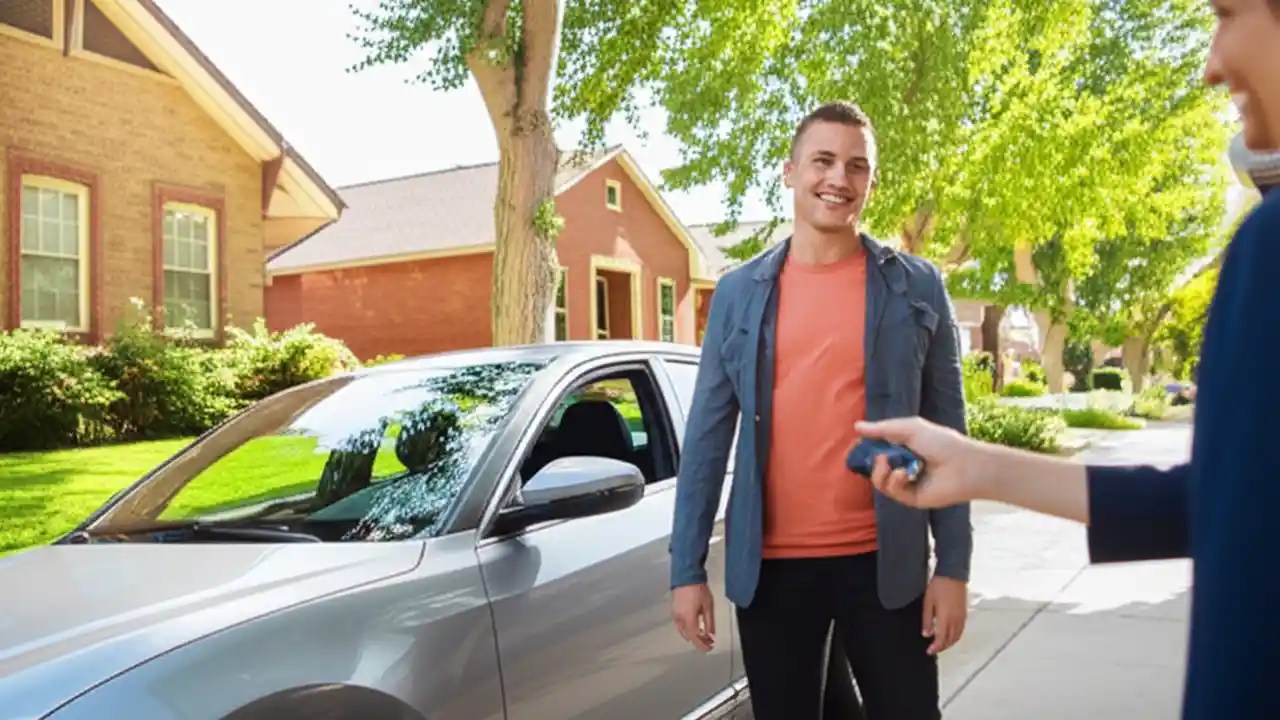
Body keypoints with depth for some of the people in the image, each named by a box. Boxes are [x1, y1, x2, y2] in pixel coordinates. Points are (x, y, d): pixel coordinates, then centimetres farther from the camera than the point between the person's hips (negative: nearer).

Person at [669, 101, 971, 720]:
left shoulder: (918, 288, 0)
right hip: (770, 565, 1)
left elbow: (946, 434, 1)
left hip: (885, 561, -1)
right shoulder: (739, 292, 3)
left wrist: (953, 566, -4)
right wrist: (686, 567, -1)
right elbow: (708, 435, 2)